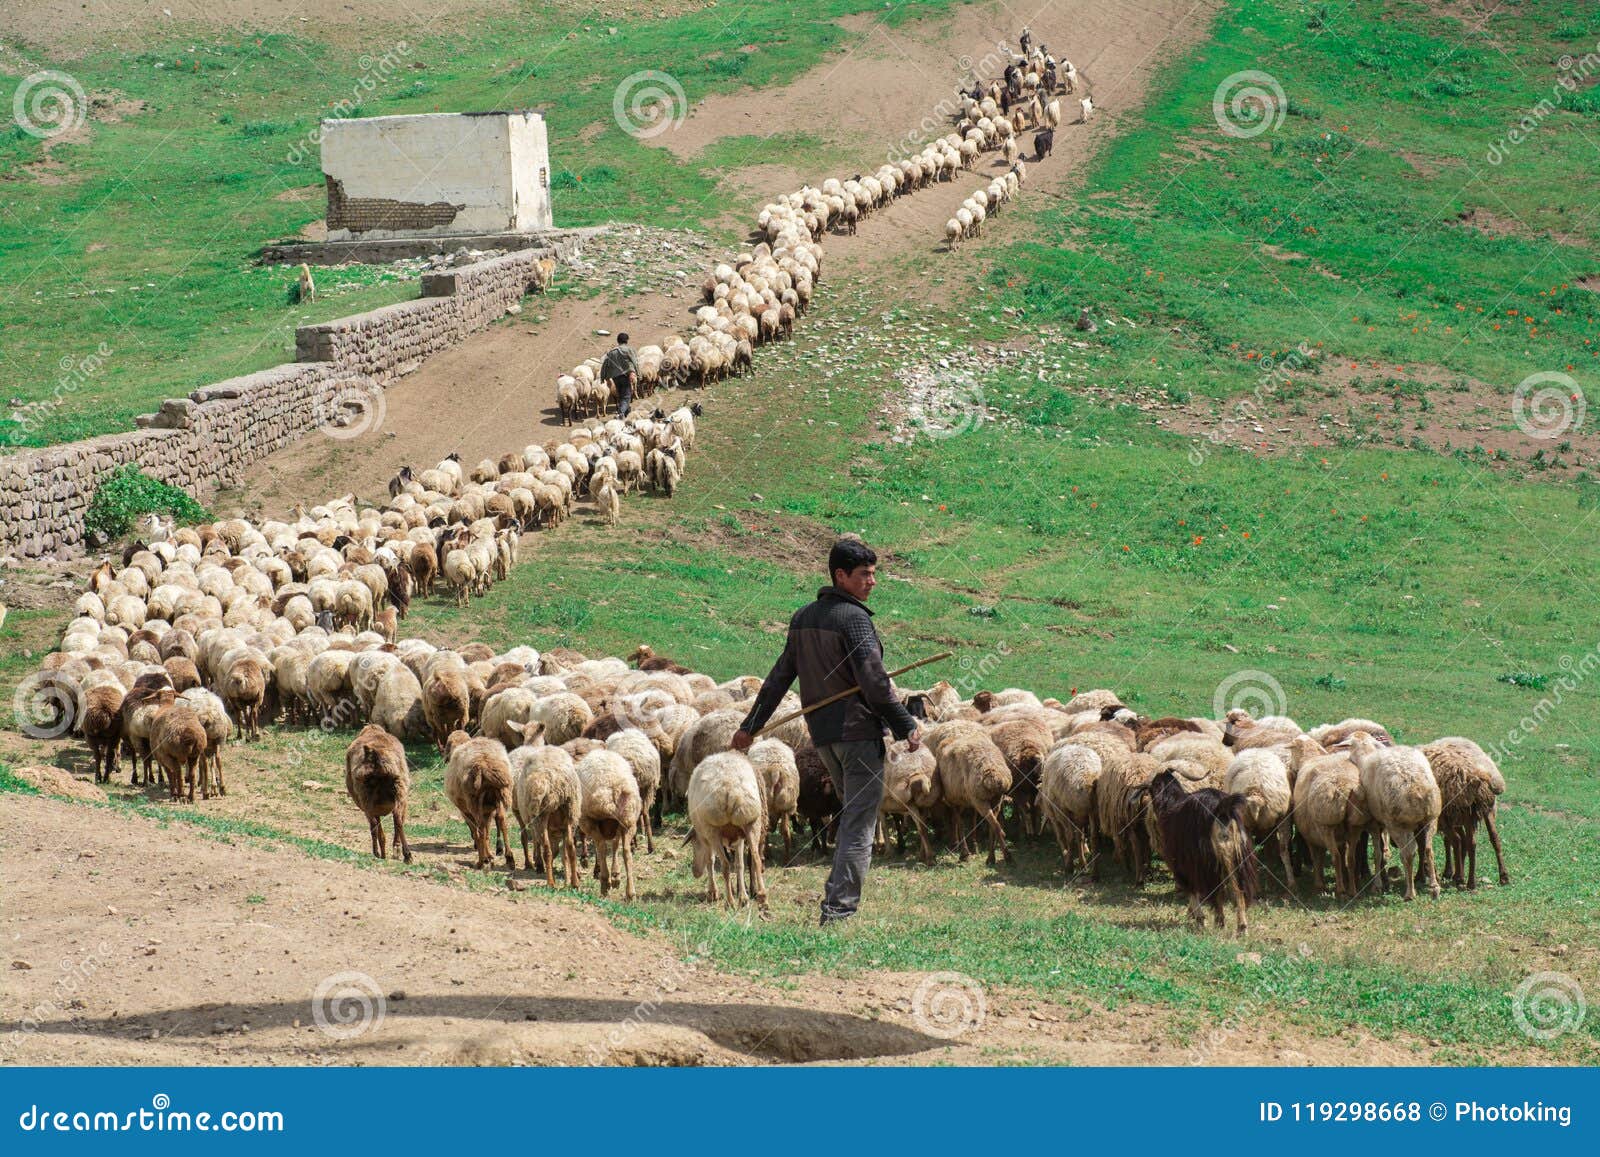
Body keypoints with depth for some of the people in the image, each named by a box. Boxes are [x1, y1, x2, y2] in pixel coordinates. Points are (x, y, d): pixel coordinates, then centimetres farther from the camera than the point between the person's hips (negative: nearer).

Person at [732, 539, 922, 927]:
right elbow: (874, 681, -18)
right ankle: (839, 909, -11)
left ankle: (841, 901, 16)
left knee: (851, 817, 20)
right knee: (859, 826, -5)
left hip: (822, 734, 8)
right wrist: (906, 726, -13)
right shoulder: (853, 617, -13)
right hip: (859, 731, -8)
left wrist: (751, 725, 21)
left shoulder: (803, 618, 12)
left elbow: (780, 677, 16)